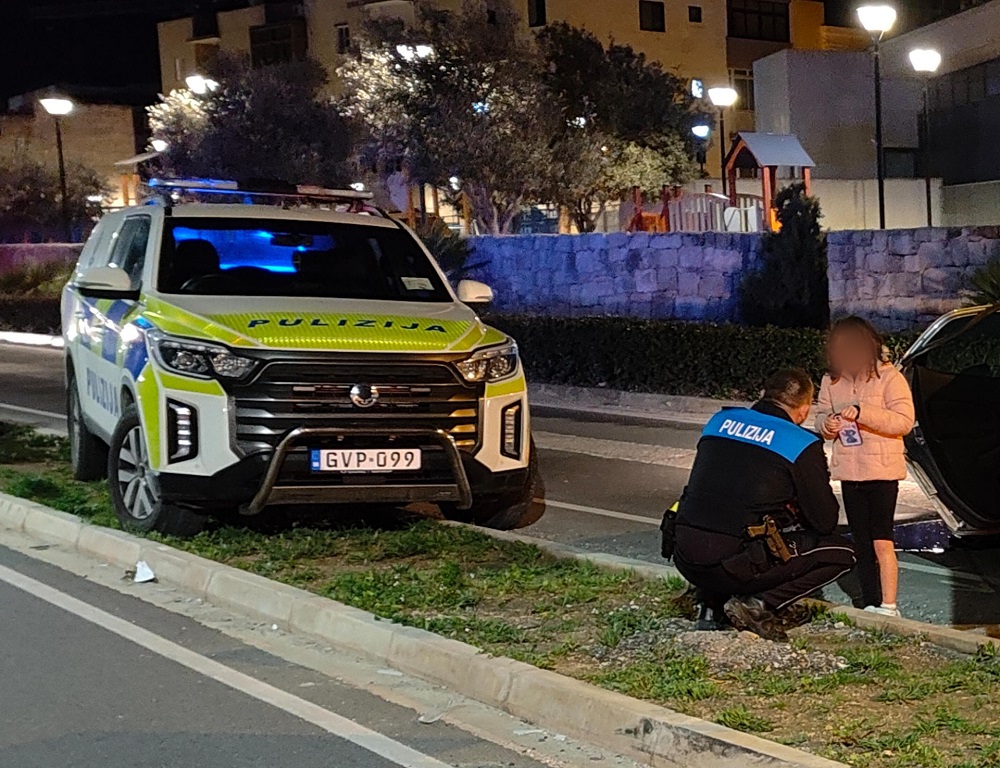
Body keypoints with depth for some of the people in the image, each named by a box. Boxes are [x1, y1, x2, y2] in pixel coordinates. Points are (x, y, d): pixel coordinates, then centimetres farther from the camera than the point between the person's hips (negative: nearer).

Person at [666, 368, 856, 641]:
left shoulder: (720, 420, 13)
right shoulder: (803, 445, -2)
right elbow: (826, 522, 4)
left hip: (686, 559, 6)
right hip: (735, 564, -6)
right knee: (841, 553, 9)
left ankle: (709, 604, 19)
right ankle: (757, 605, -3)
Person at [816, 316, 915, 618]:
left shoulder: (889, 377, -9)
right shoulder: (831, 381, 6)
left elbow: (904, 421, -16)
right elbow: (822, 416, 15)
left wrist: (862, 412, -26)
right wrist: (827, 424, -10)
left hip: (882, 471, -6)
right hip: (849, 472, 6)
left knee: (881, 541, -10)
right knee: (861, 542, 12)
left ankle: (888, 607, -6)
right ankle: (870, 604, 20)